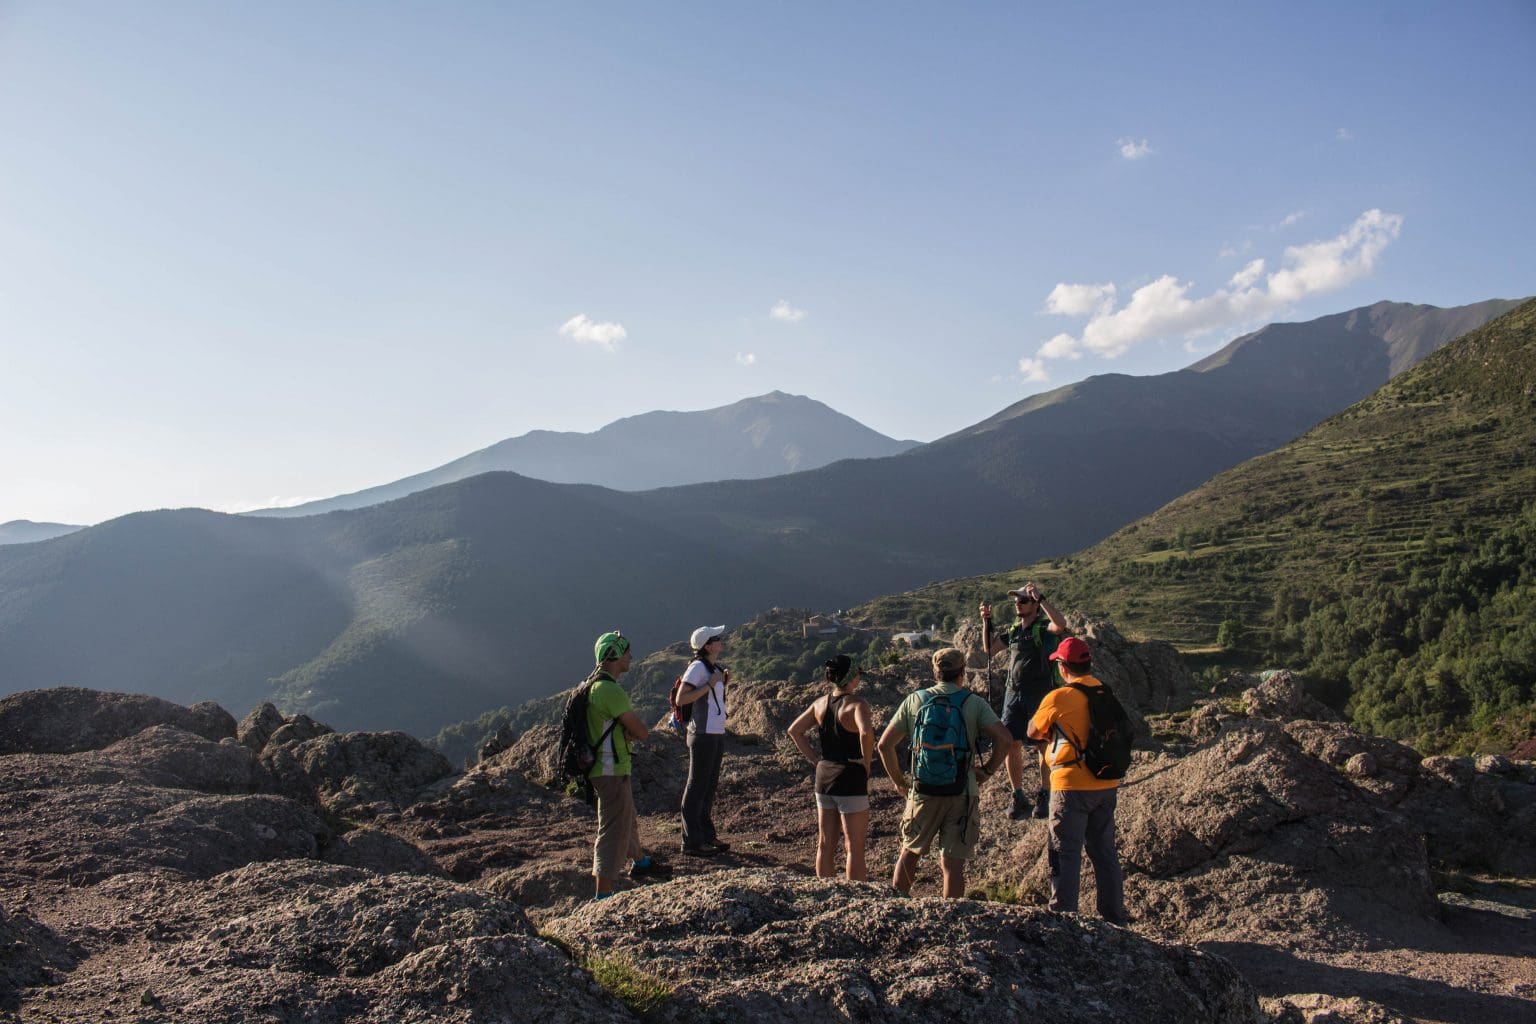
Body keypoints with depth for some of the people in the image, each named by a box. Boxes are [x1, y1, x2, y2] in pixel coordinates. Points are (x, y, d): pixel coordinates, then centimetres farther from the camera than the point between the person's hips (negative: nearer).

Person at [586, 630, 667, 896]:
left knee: (628, 821, 28)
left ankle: (641, 863, 49)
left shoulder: (593, 685, 10)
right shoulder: (611, 690, -23)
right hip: (612, 772, -10)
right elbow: (642, 732, -20)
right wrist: (634, 730, 0)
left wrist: (628, 732, -7)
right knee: (614, 832, -5)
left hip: (608, 769, 10)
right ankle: (603, 896, -2)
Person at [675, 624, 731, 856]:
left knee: (710, 787, 16)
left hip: (717, 733, 9)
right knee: (697, 788, -2)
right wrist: (710, 684, -21)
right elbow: (680, 699, -21)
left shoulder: (714, 666, 12)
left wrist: (724, 682, 7)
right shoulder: (697, 667, -14)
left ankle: (707, 836, 26)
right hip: (703, 735, -9)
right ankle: (691, 842, 4)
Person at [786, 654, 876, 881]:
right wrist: (866, 760, -17)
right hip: (851, 778, -7)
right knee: (855, 847, 3)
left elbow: (794, 730, 10)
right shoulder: (857, 703, -15)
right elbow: (866, 732, -33)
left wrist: (814, 759, 9)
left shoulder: (820, 703, 5)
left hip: (823, 777, 7)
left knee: (825, 844, 15)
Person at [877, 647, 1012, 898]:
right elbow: (1003, 739, -12)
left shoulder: (914, 701, 3)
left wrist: (898, 780, 12)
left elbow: (885, 744, 1)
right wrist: (988, 770, 2)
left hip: (923, 792, 1)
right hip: (962, 794, -1)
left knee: (909, 852, 19)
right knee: (953, 863, 4)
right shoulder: (974, 703, -1)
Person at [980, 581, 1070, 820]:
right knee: (1011, 744, 1)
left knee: (1042, 746, 2)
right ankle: (1019, 797, 11)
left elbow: (1061, 625, -28)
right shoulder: (1013, 631, 15)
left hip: (1039, 693, -5)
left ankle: (1044, 796, 14)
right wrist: (986, 621, 8)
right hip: (1014, 692, 6)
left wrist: (1040, 598, -24)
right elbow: (989, 648, 19)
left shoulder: (1044, 627, -5)